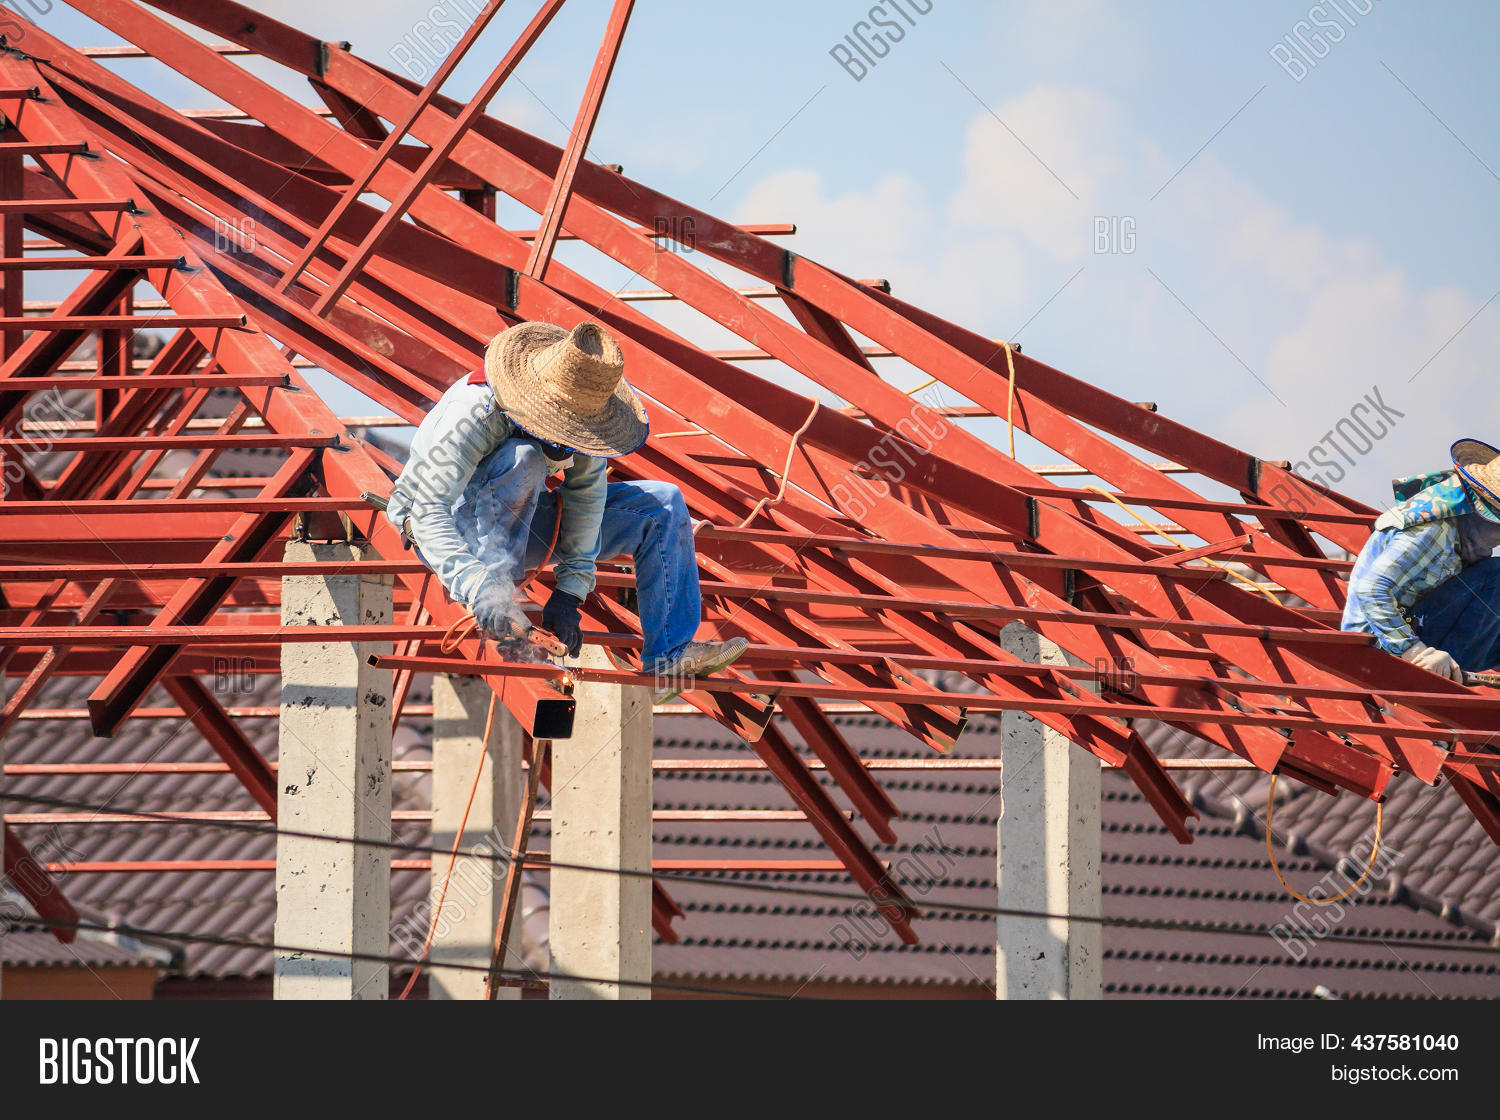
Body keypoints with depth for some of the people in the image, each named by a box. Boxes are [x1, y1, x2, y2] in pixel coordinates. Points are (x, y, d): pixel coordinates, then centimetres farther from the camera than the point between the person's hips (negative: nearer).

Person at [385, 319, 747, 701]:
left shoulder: (581, 409, -16)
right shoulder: (476, 412, -34)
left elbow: (586, 491, -9)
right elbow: (428, 512, -39)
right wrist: (478, 588, -52)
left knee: (663, 507, -3)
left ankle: (671, 657, -8)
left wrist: (569, 592, -17)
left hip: (521, 521, 6)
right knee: (523, 458, -35)